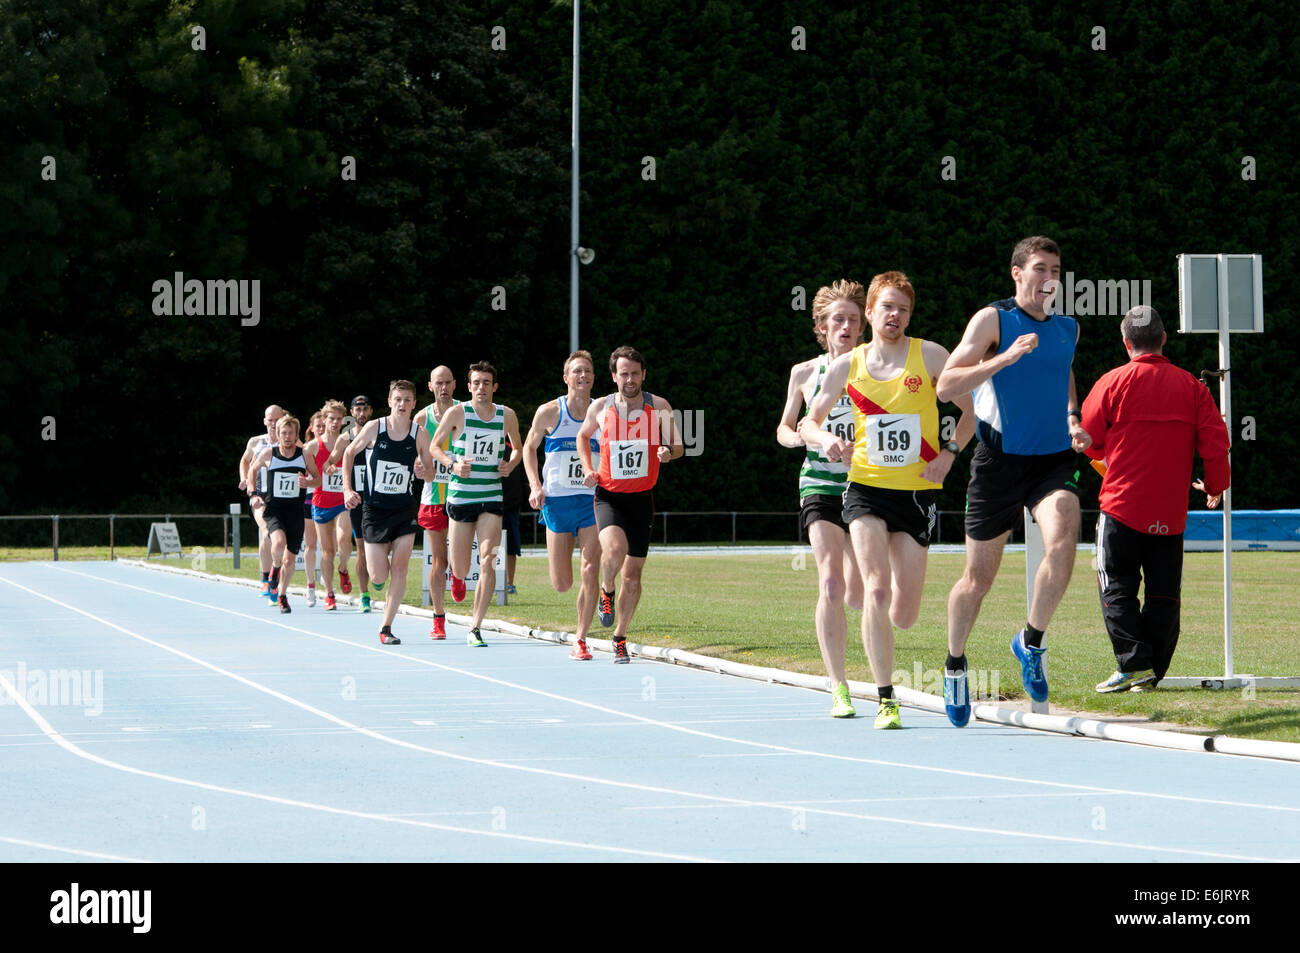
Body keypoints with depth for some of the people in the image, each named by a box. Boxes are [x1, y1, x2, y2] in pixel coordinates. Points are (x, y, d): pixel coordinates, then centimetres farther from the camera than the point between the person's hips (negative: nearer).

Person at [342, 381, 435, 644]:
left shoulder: (420, 435, -3)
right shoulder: (374, 428, -6)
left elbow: (430, 471, 8)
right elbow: (349, 453, 9)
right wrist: (348, 489, 1)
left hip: (405, 509, 1)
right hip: (374, 509, -1)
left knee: (399, 570, -10)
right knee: (379, 577, -5)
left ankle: (386, 627, 0)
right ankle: (376, 578, 33)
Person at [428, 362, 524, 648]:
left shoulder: (507, 415, 3)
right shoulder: (456, 414, -5)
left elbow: (518, 447, 19)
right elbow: (435, 446, 5)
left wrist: (510, 465, -2)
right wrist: (453, 464, -14)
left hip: (491, 498, 1)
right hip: (460, 495, -1)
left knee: (488, 562, -15)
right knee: (461, 569, 5)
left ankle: (475, 627, -8)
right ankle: (456, 576, 45)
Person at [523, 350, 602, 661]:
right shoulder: (549, 412, -1)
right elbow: (529, 448, 11)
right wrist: (535, 485, -1)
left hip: (593, 500, 1)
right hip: (557, 501, -1)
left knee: (590, 573, -11)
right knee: (561, 584, -1)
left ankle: (581, 640, -1)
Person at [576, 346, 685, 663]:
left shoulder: (659, 407, -2)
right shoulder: (600, 408, -1)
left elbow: (678, 446, 7)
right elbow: (583, 436, 19)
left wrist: (669, 452, -17)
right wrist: (588, 468, 3)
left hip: (641, 497, 2)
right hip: (608, 495, -1)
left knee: (633, 574, 6)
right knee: (614, 549, -30)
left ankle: (620, 637, 23)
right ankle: (606, 591, 4)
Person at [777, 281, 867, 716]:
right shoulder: (804, 373, 5)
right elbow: (784, 430, 16)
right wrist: (804, 437, -7)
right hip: (819, 486, 0)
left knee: (856, 595, -1)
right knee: (831, 585, -17)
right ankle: (839, 688, -14)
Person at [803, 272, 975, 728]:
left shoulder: (929, 356, 0)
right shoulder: (846, 366, 3)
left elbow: (972, 410, 6)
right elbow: (808, 422, 14)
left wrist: (949, 452, -9)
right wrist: (825, 439, -9)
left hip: (918, 491, 0)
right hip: (866, 488, 0)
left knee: (904, 618, 0)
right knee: (877, 588, -21)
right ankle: (886, 699, -14)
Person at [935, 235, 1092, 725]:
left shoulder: (1068, 328, 11)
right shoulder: (993, 319, -5)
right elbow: (945, 386, -12)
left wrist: (1072, 421, 13)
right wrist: (1006, 357, -22)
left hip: (1054, 460, 3)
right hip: (1000, 460, -3)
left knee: (1062, 546, -26)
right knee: (979, 578, 4)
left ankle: (1031, 643, -3)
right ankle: (955, 663, 30)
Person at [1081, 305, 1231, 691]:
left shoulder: (1112, 383, -4)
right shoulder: (1190, 385, 3)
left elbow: (1088, 441, 2)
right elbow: (1215, 442, 0)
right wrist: (1215, 486, 15)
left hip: (1123, 505, -3)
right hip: (1171, 512, 3)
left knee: (1117, 589, 0)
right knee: (1163, 594, 9)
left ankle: (1134, 663, -12)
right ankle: (1153, 672, 7)